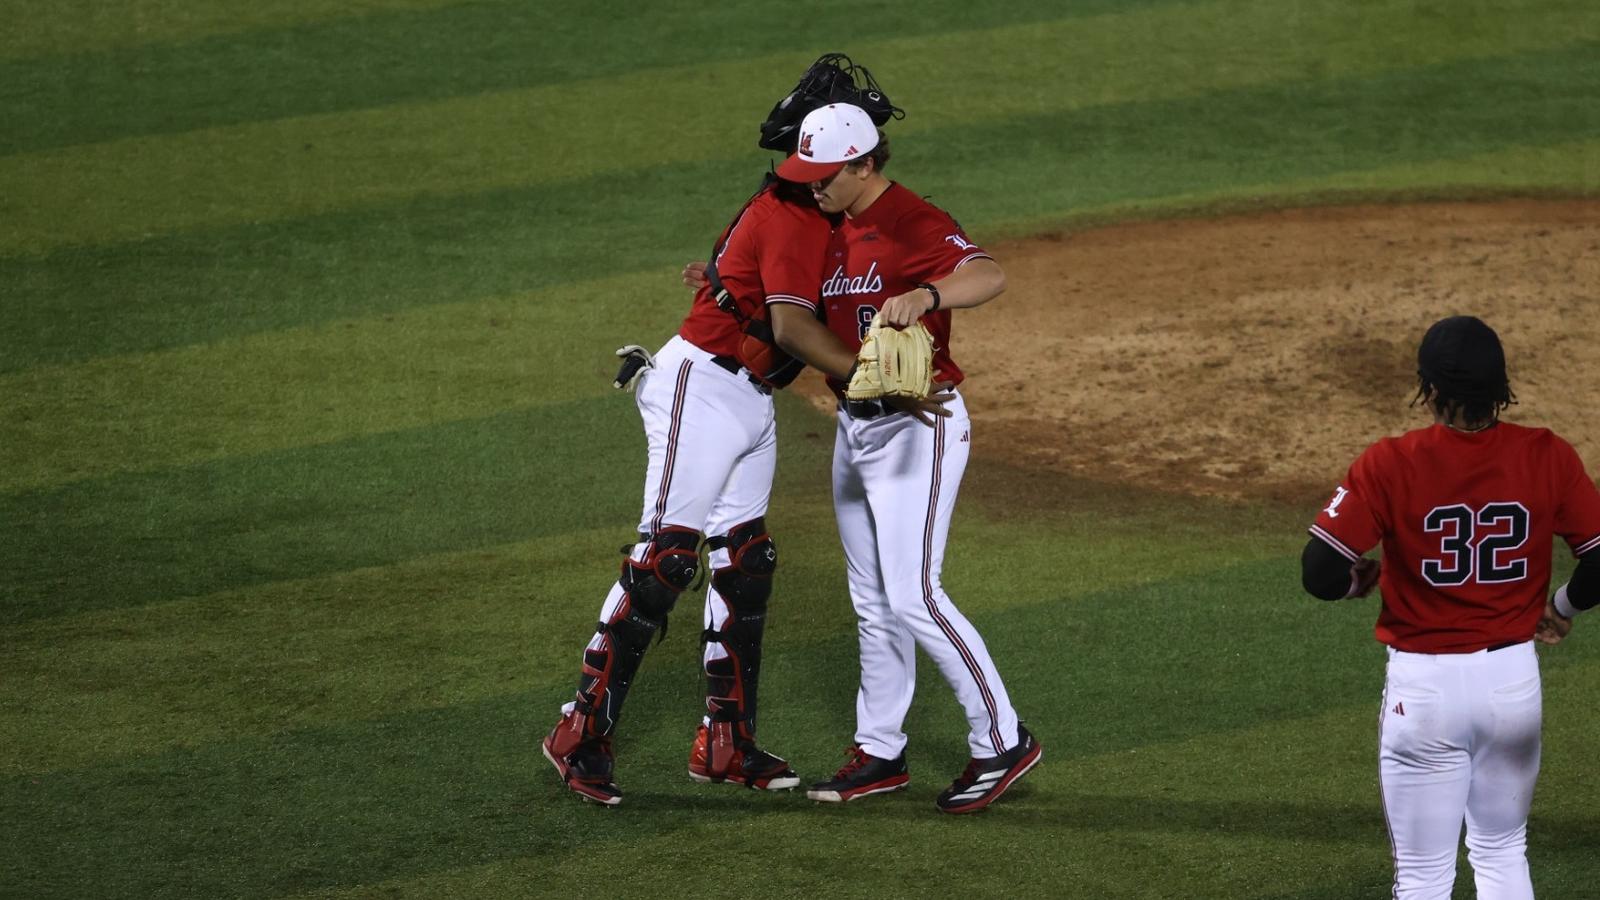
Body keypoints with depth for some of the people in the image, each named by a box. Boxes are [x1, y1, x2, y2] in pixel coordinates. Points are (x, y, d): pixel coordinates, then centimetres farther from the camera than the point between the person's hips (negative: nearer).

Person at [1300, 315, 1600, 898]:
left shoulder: (1390, 465, -15)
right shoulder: (1546, 457, -8)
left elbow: (1321, 575, -18)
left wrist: (1364, 579, 4)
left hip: (1425, 683, -3)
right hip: (1515, 678, 3)